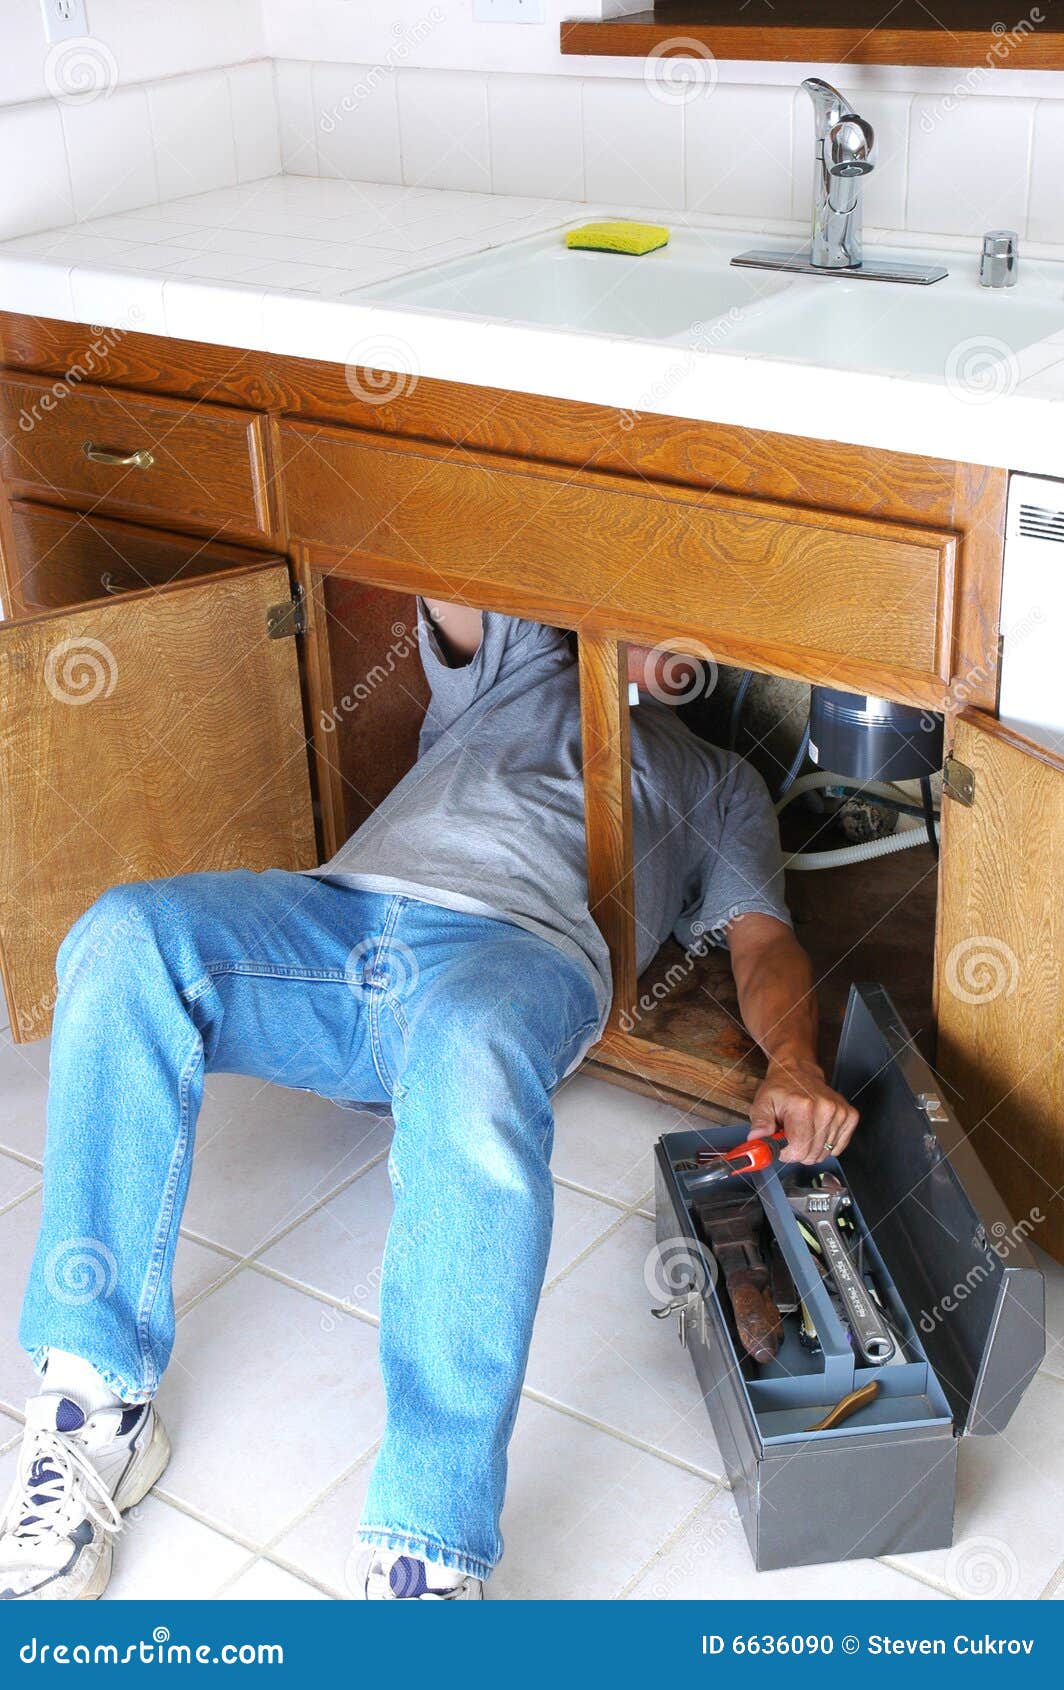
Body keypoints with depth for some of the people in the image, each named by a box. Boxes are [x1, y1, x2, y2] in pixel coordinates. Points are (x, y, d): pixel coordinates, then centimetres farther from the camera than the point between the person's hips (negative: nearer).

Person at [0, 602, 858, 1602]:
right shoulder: (519, 666, 39)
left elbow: (763, 938, 16)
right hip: (340, 911, 3)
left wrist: (793, 1061, -5)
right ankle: (97, 1411, -25)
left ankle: (425, 1563, -44)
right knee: (125, 937, -28)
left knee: (469, 1053, -41)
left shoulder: (721, 783, 34)